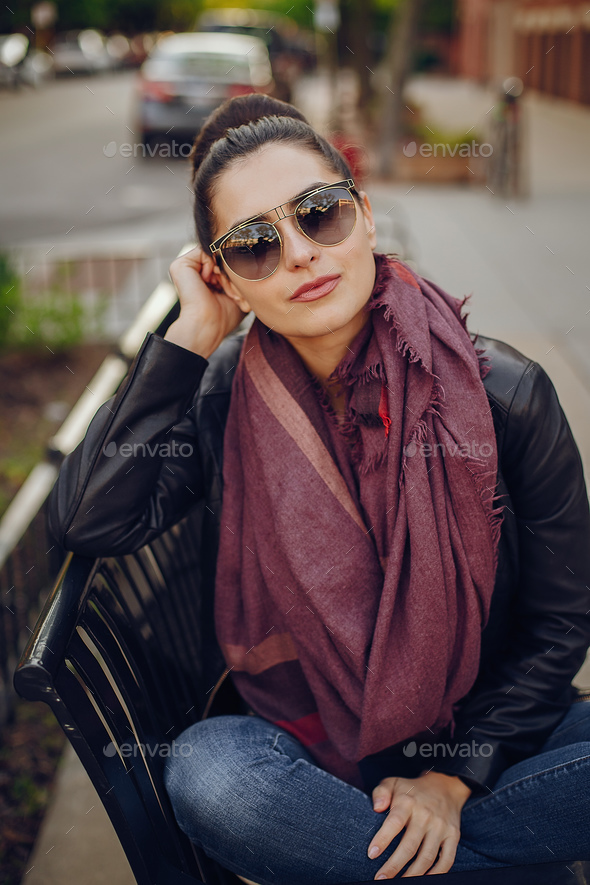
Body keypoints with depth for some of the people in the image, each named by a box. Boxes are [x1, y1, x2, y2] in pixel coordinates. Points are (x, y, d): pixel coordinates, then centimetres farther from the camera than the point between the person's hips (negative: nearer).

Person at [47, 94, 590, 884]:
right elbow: (89, 521, -22)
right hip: (308, 745, 1)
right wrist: (191, 339, -18)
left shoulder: (506, 394, -12)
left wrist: (455, 773, -10)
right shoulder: (222, 395, -7)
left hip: (489, 733, 0)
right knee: (211, 773, -32)